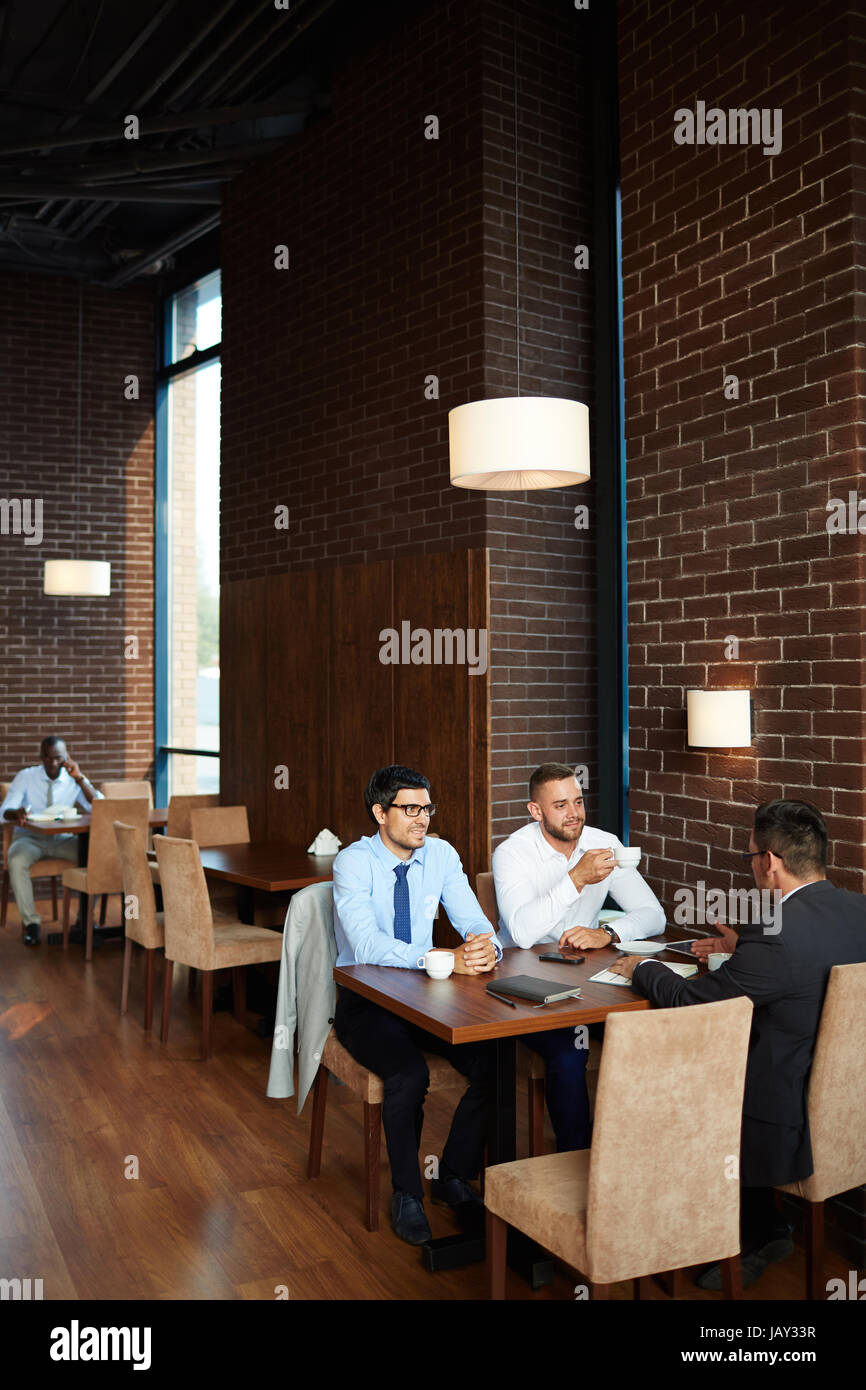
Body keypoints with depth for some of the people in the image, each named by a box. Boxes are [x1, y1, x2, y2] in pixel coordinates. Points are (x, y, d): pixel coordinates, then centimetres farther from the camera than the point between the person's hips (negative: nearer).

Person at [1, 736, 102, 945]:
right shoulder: (25, 777, -1)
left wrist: (80, 778, -19)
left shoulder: (73, 780, 2)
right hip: (29, 837, -1)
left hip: (63, 839, 1)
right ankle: (30, 922, -22)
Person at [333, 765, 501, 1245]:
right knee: (409, 1076, -30)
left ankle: (454, 1176, 7)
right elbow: (368, 946, -30)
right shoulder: (353, 862, -17)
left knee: (492, 1062, -17)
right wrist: (448, 959, -41)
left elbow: (474, 921, -1)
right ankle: (406, 1194, -3)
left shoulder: (440, 855, -1)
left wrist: (486, 946, -27)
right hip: (364, 1002, -4)